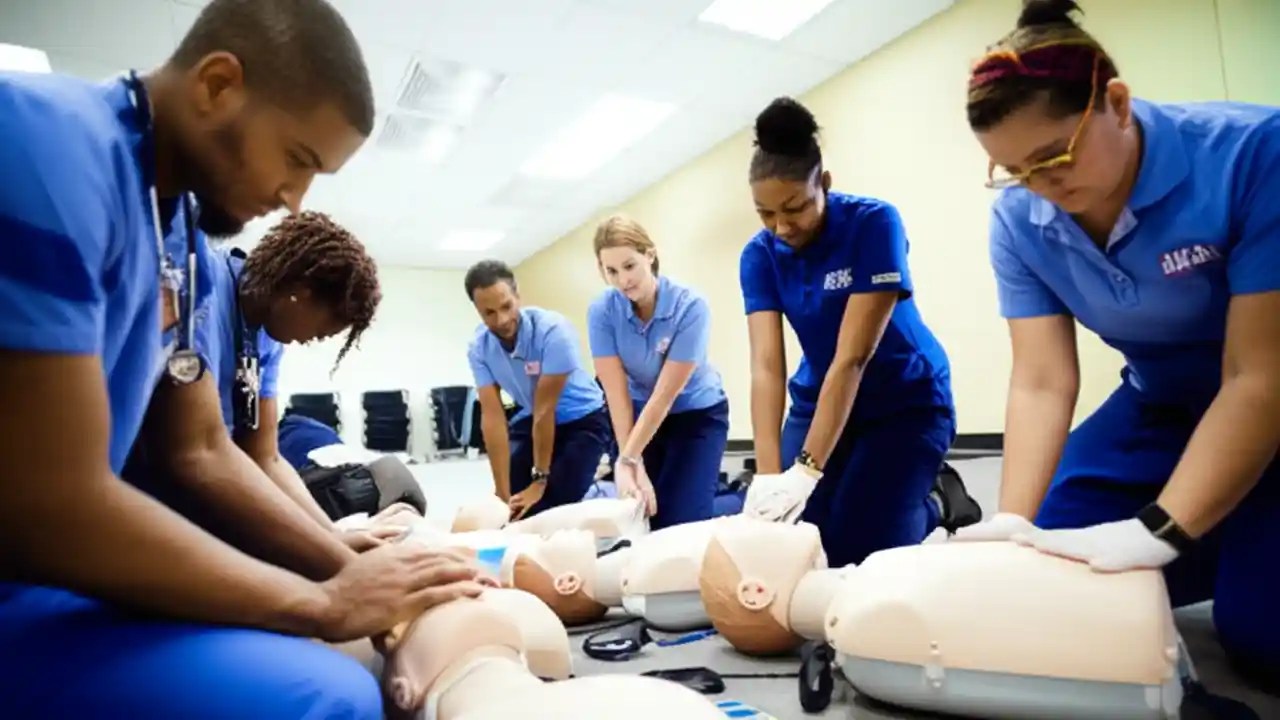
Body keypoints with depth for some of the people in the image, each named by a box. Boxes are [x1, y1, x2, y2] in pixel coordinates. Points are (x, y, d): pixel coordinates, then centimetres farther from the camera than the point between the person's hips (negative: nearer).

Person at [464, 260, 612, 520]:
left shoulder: (552, 329, -31)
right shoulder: (478, 347, -15)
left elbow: (546, 410, -27)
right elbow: (492, 418, -17)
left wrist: (540, 481, -21)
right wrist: (503, 492, -20)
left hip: (582, 420, -4)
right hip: (530, 421, 5)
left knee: (554, 504, -15)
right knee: (510, 507, -6)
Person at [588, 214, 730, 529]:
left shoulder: (690, 306, -27)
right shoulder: (601, 311, -18)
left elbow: (665, 395, -27)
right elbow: (617, 393, -21)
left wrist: (627, 460, -28)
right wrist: (631, 462, -27)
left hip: (697, 415, -3)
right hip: (640, 414, 3)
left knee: (682, 519, -11)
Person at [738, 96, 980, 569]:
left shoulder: (874, 223, -23)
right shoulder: (760, 255, -11)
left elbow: (853, 357, -30)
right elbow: (766, 366, -21)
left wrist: (807, 469, -37)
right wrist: (766, 475, -32)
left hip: (907, 401, -4)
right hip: (819, 400, 5)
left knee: (856, 546, -13)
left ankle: (939, 504, 17)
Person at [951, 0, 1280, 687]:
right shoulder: (1019, 221, -15)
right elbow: (1041, 383, -17)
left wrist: (1158, 532, -35)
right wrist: (1015, 519, -29)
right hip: (1163, 403, 5)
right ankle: (1217, 547, 21)